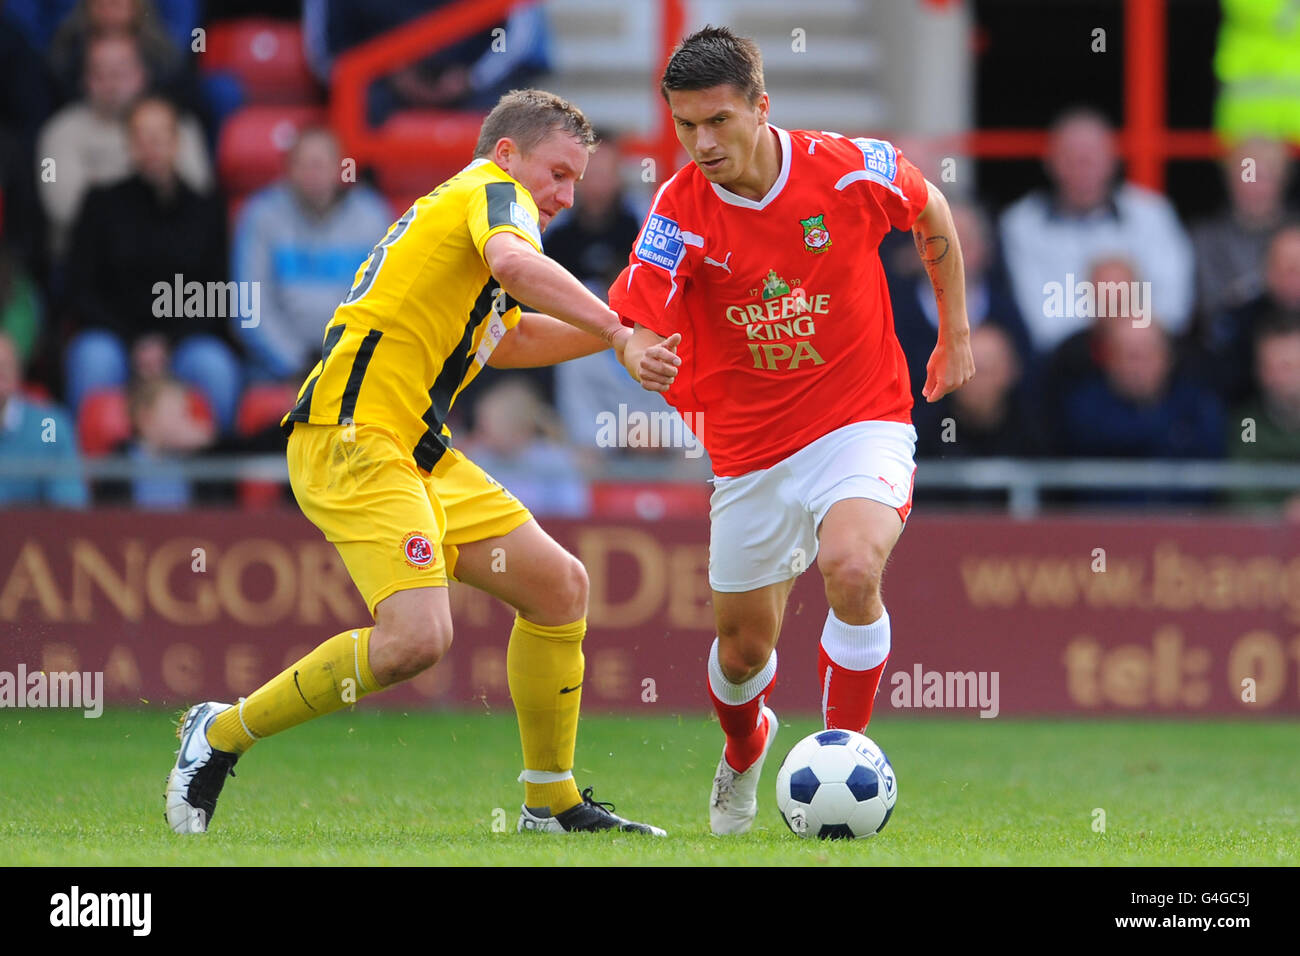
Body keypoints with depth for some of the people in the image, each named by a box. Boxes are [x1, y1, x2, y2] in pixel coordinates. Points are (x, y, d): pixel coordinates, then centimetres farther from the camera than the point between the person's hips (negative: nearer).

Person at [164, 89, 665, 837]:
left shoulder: (453, 211, 26)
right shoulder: (489, 190, -3)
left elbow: (506, 338, 44)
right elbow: (515, 264, -28)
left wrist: (605, 332, 35)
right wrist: (620, 333, -26)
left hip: (417, 453, 11)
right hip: (354, 440, -11)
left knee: (559, 585, 10)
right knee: (417, 637, -25)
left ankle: (553, 803, 18)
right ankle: (222, 735, -7)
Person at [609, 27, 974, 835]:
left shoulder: (849, 170, -14)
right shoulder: (681, 210, -14)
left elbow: (933, 214, 7)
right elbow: (637, 321, -22)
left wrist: (956, 333, 12)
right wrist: (641, 355, -46)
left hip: (863, 420, -2)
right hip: (750, 449, 2)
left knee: (851, 567, -32)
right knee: (743, 649, 13)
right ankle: (745, 751, 49)